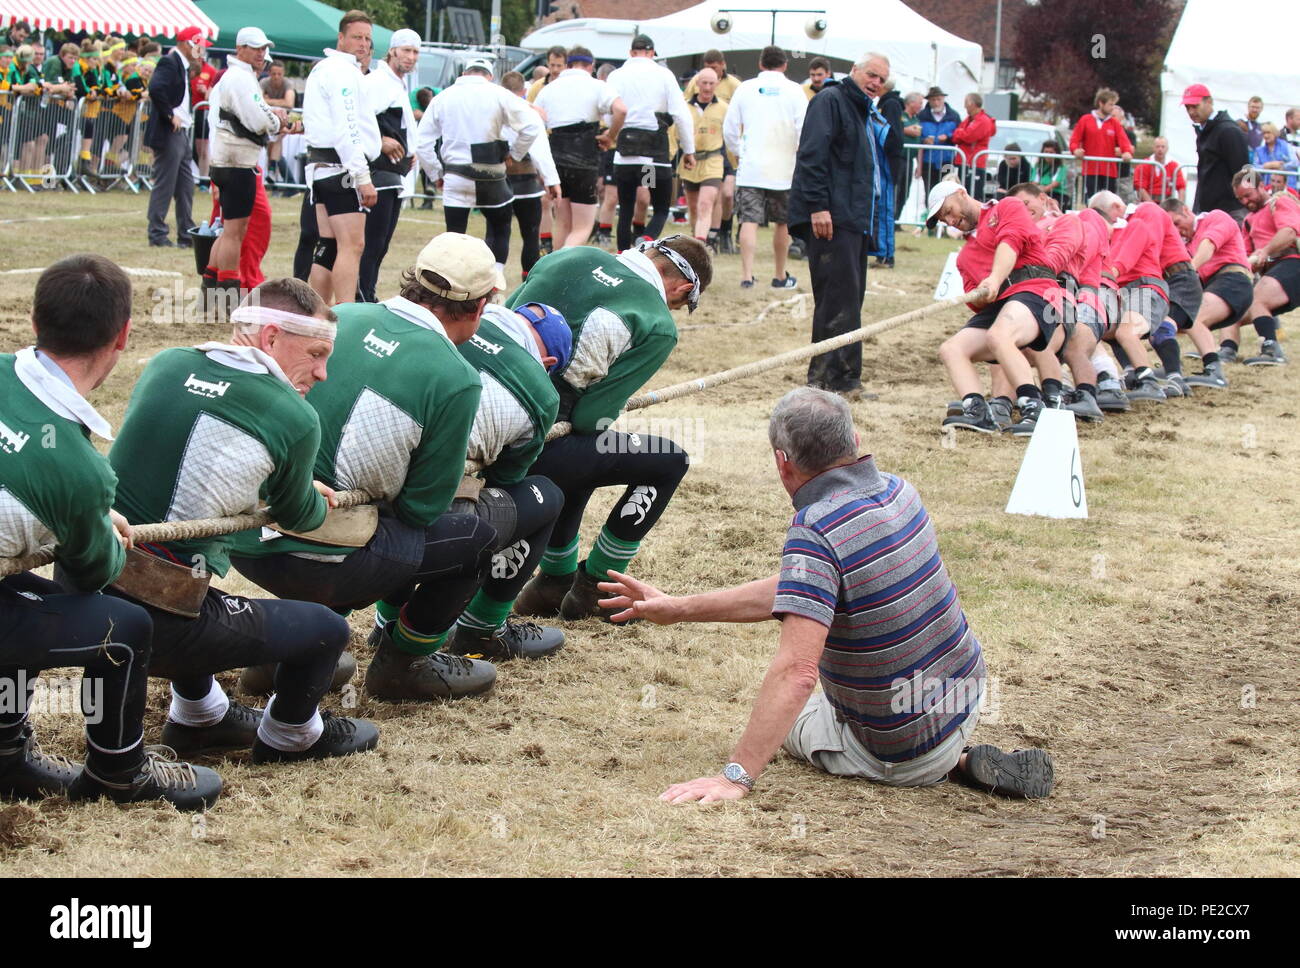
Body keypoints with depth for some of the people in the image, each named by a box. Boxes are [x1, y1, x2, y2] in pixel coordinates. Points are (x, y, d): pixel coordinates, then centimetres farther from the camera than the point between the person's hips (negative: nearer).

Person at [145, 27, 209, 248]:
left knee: (185, 187, 12)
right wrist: (170, 115, -22)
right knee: (164, 186, -5)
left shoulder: (183, 65, 16)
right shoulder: (169, 63, -14)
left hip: (181, 133, 10)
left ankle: (186, 235, 17)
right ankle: (157, 235, 0)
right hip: (168, 133, -10)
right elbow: (155, 89, -29)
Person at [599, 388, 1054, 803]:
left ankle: (950, 764, 6)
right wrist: (678, 608, 9)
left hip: (897, 753, -7)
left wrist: (737, 775, -35)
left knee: (791, 721, 26)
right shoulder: (897, 490, -3)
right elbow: (793, 591, 5)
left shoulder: (814, 532, -28)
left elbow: (796, 670, -36)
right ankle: (960, 758, 16)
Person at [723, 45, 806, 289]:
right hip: (783, 168, -1)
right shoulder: (793, 91, -2)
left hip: (750, 168, 1)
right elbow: (804, 129, -7)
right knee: (782, 223, 12)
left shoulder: (745, 89, 4)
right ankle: (780, 276, 21)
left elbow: (729, 128, 5)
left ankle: (747, 275, -14)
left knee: (749, 220, -2)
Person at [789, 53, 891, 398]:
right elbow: (812, 155, -15)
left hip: (857, 222, 9)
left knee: (849, 301, 8)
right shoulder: (830, 101, -5)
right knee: (838, 297, -12)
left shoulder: (867, 115, 24)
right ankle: (829, 375, -9)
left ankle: (844, 377, 11)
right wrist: (818, 205, -22)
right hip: (831, 218, -9)